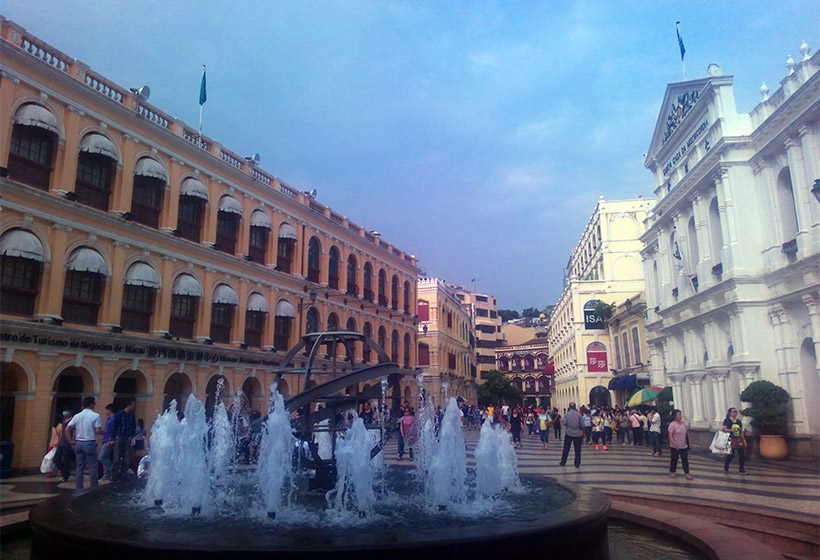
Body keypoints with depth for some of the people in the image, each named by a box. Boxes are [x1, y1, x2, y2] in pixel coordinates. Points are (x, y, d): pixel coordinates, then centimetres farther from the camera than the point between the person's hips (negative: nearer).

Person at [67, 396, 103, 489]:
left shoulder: (77, 416, 6)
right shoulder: (95, 416, -7)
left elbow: (68, 429, 2)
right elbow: (98, 431, -13)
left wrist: (72, 439, 13)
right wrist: (103, 432, 7)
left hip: (78, 443, 5)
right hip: (90, 443, -5)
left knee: (79, 467, 11)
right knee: (93, 467, 2)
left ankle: (79, 488, 14)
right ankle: (94, 488, 4)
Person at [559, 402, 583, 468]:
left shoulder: (566, 414, -5)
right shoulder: (579, 414, -4)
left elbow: (565, 423, -14)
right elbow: (582, 425, -7)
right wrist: (580, 429, 13)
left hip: (568, 433, 0)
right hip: (577, 434, 0)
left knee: (566, 449, 11)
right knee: (577, 450, 8)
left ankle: (563, 462, 17)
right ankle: (577, 464, 9)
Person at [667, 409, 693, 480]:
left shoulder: (683, 424, 5)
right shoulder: (672, 424, -14)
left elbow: (686, 434, 14)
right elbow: (670, 436, -17)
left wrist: (688, 443, 9)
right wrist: (675, 444, -25)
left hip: (684, 446, 5)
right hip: (675, 447, -5)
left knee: (685, 460, 4)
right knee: (674, 460, 8)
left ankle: (687, 474, 6)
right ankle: (671, 472, 22)